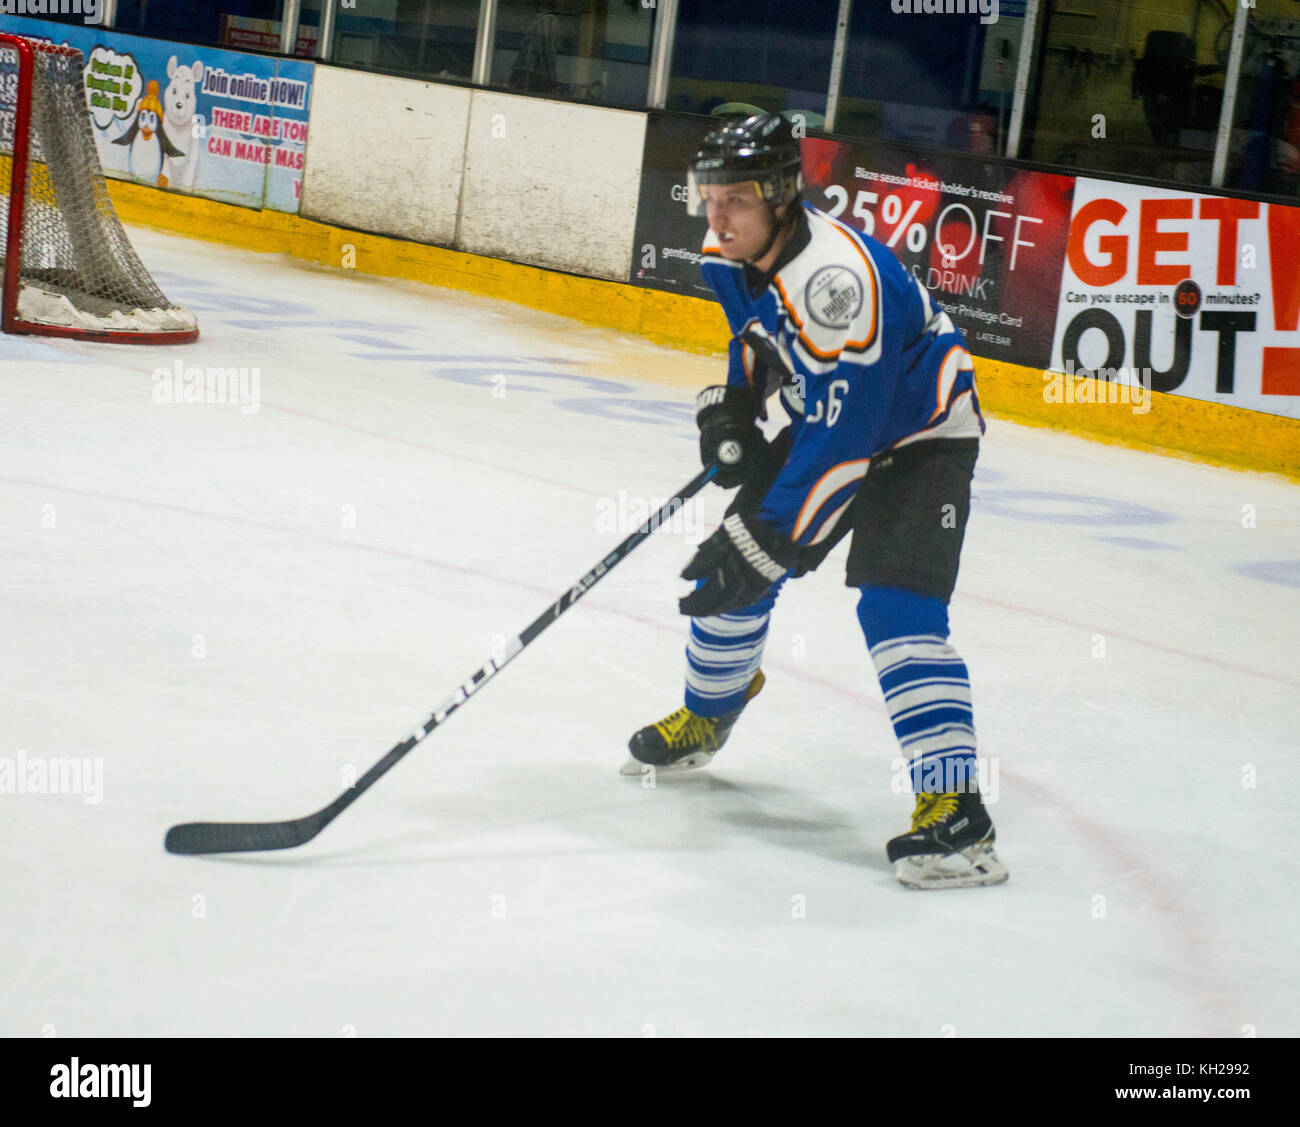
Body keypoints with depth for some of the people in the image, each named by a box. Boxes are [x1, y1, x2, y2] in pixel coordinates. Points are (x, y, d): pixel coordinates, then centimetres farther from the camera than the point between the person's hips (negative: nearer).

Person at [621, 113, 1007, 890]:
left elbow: (840, 446, -37)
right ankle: (705, 721, 38)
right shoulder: (734, 254, -9)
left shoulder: (835, 278, -36)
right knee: (731, 565, 11)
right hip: (823, 420, 9)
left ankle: (957, 813, -26)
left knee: (896, 610, -23)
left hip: (920, 433, -8)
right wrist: (732, 404, 1)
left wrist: (763, 544, -36)